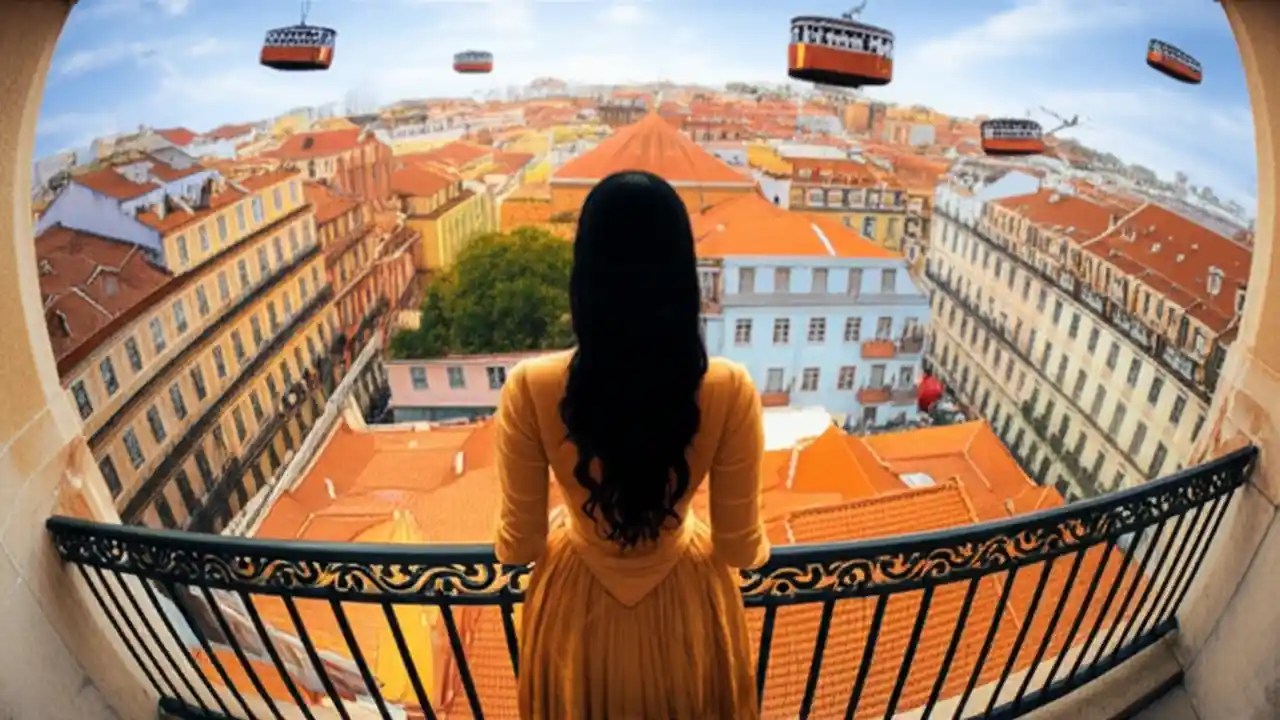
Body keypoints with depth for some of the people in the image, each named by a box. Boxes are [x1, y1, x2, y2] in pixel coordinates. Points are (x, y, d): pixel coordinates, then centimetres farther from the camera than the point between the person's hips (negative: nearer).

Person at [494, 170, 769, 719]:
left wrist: (507, 546, 11)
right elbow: (740, 548, -15)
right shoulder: (729, 391, -28)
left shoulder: (531, 388, -28)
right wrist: (763, 548, 10)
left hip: (578, 604, 0)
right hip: (684, 608, 1)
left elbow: (519, 544, -14)